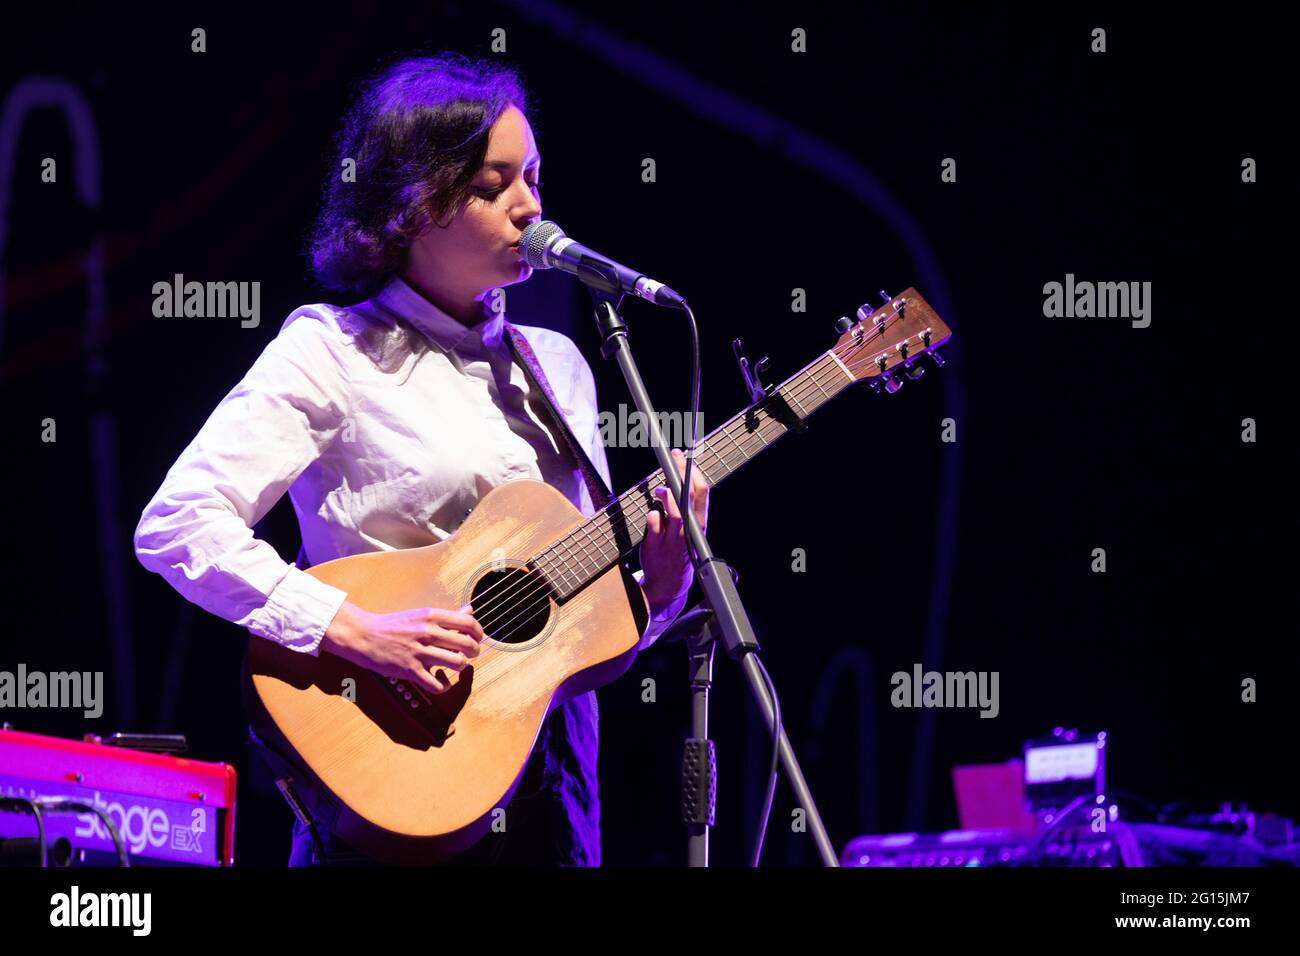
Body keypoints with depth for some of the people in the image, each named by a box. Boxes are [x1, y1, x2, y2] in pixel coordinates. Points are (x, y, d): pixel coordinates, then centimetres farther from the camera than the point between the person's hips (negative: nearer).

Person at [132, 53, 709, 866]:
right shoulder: (333, 353, -5)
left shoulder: (555, 365, 13)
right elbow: (177, 527, -17)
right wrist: (354, 630, -23)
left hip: (550, 769, 5)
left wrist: (663, 577, -5)